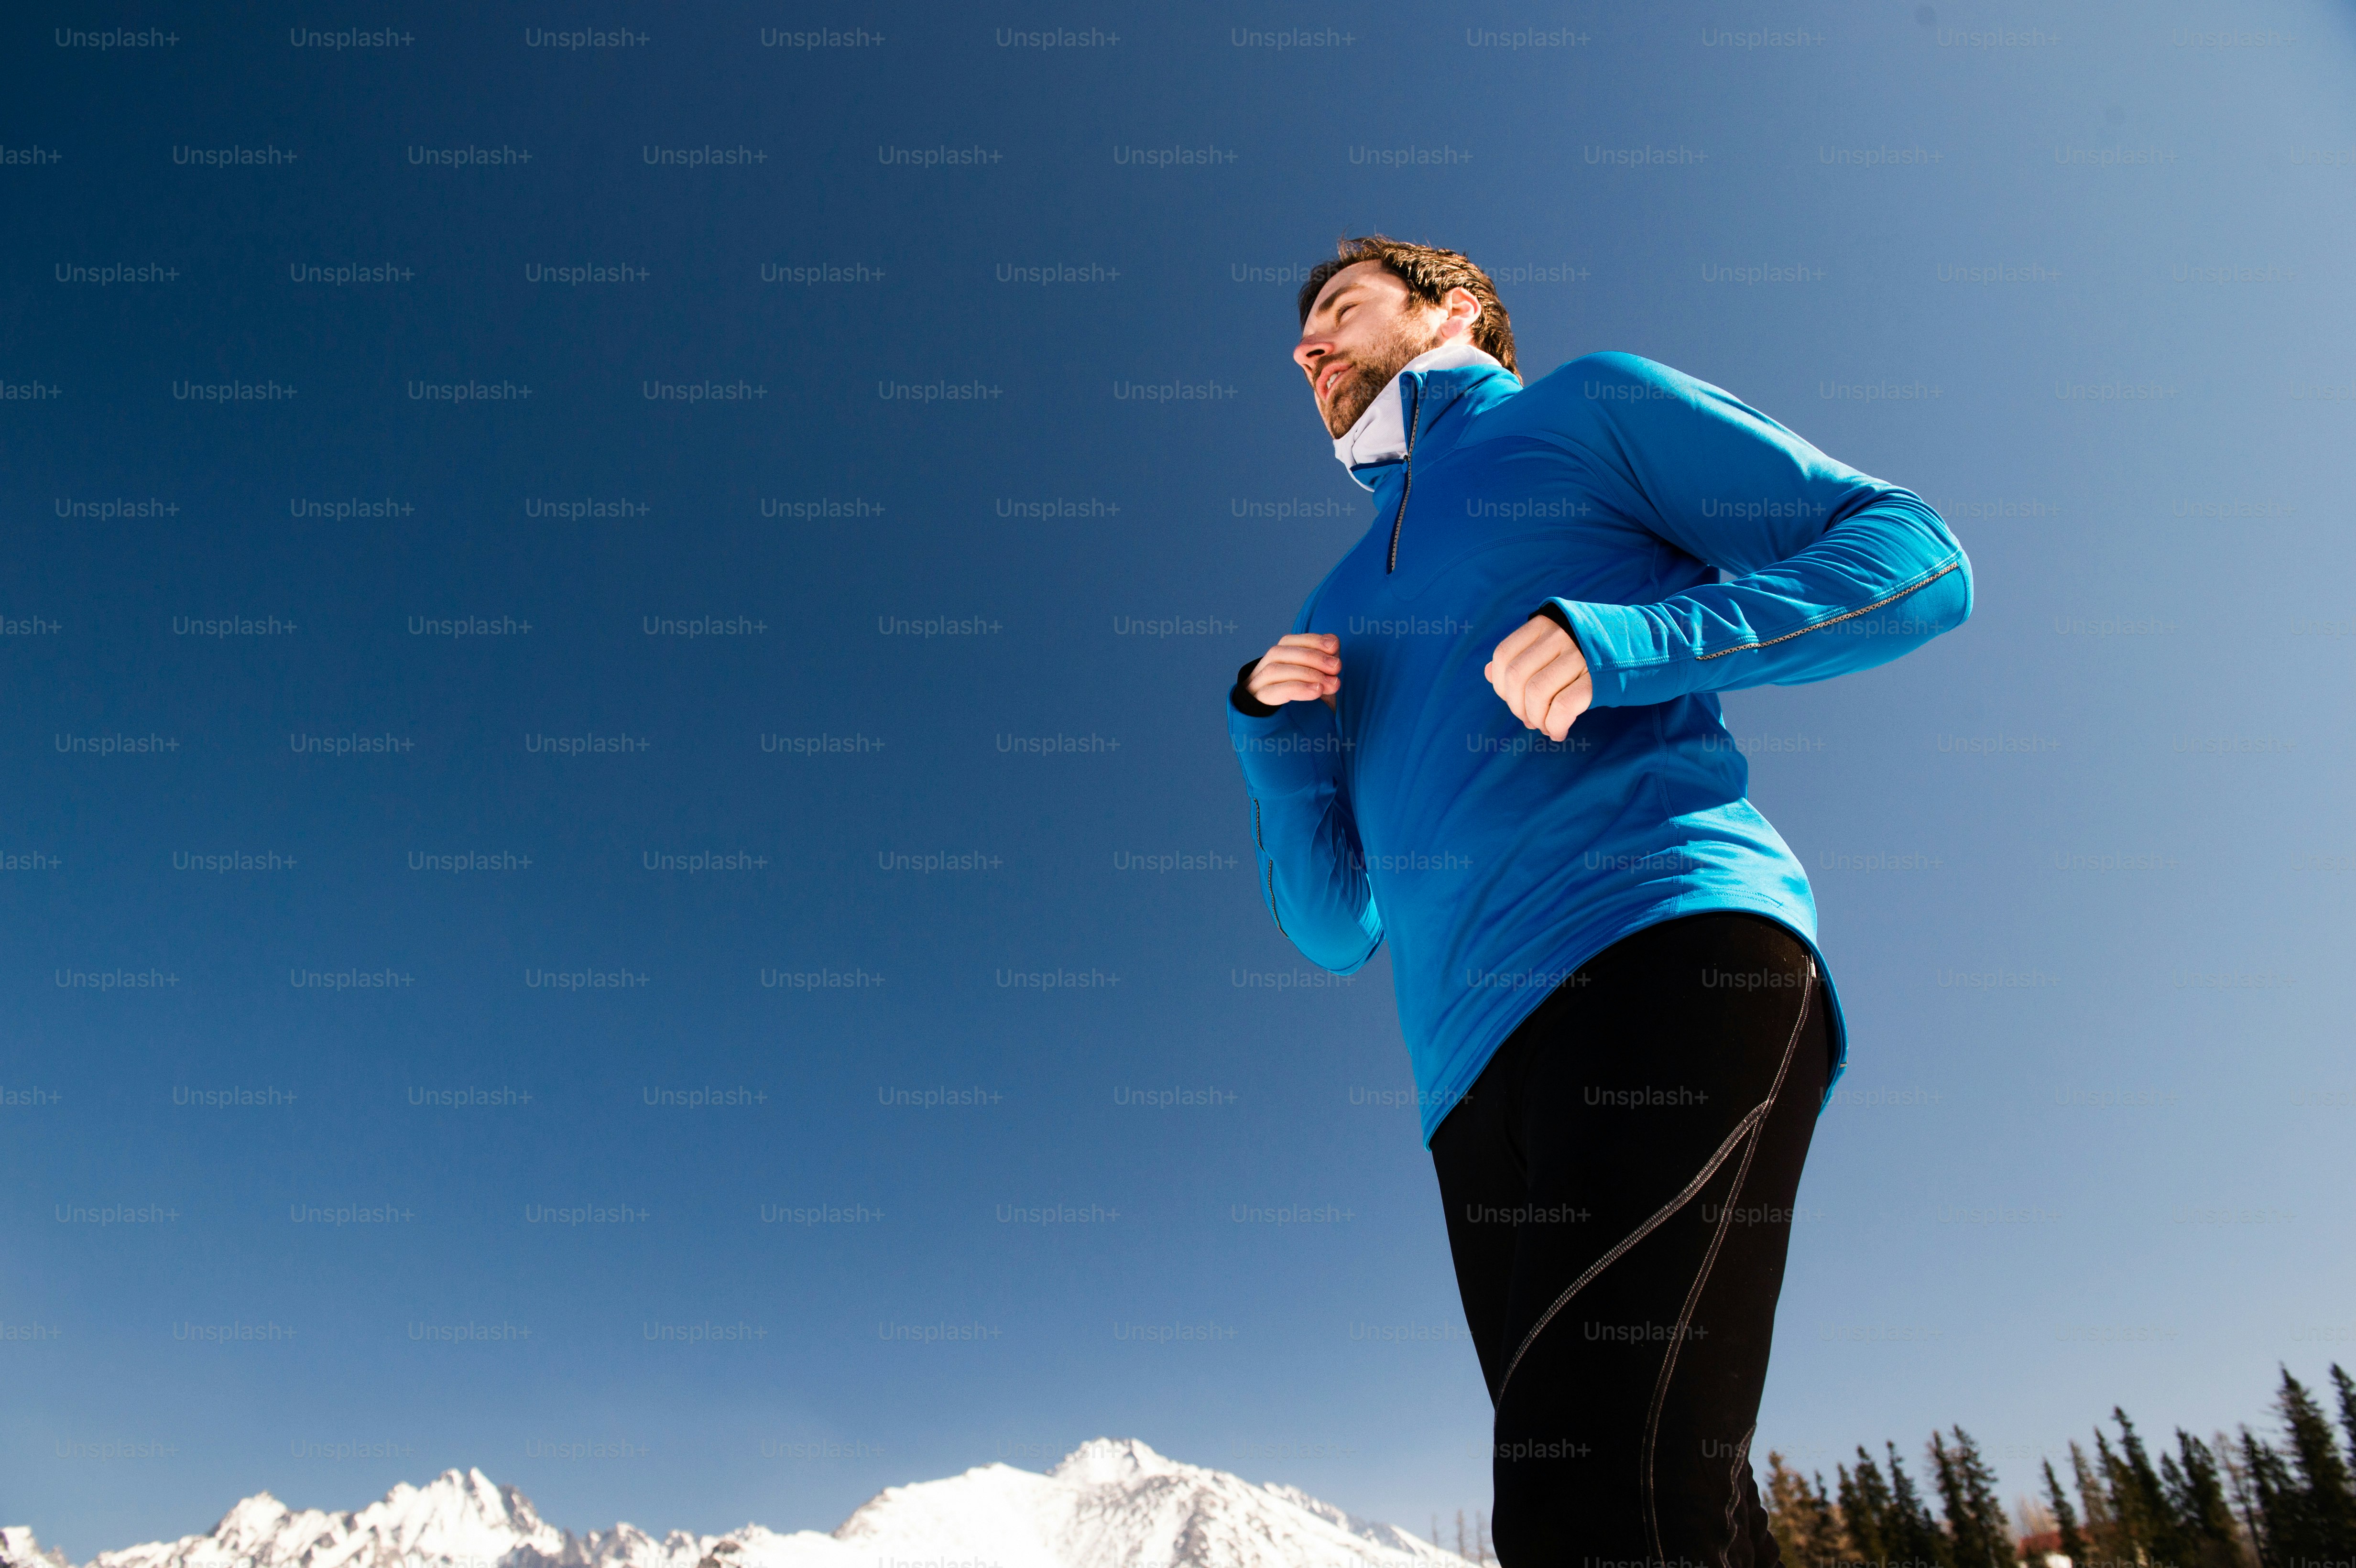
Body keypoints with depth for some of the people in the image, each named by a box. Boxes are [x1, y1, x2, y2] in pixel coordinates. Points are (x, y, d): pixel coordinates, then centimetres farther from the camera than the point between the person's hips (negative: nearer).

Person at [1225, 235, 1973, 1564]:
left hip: (1670, 937, -5)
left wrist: (1630, 640, -9)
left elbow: (1921, 558, 6)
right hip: (1479, 1058, 6)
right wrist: (1272, 732, 9)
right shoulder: (1342, 613, 31)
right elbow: (1334, 927, 26)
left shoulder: (1586, 406, 18)